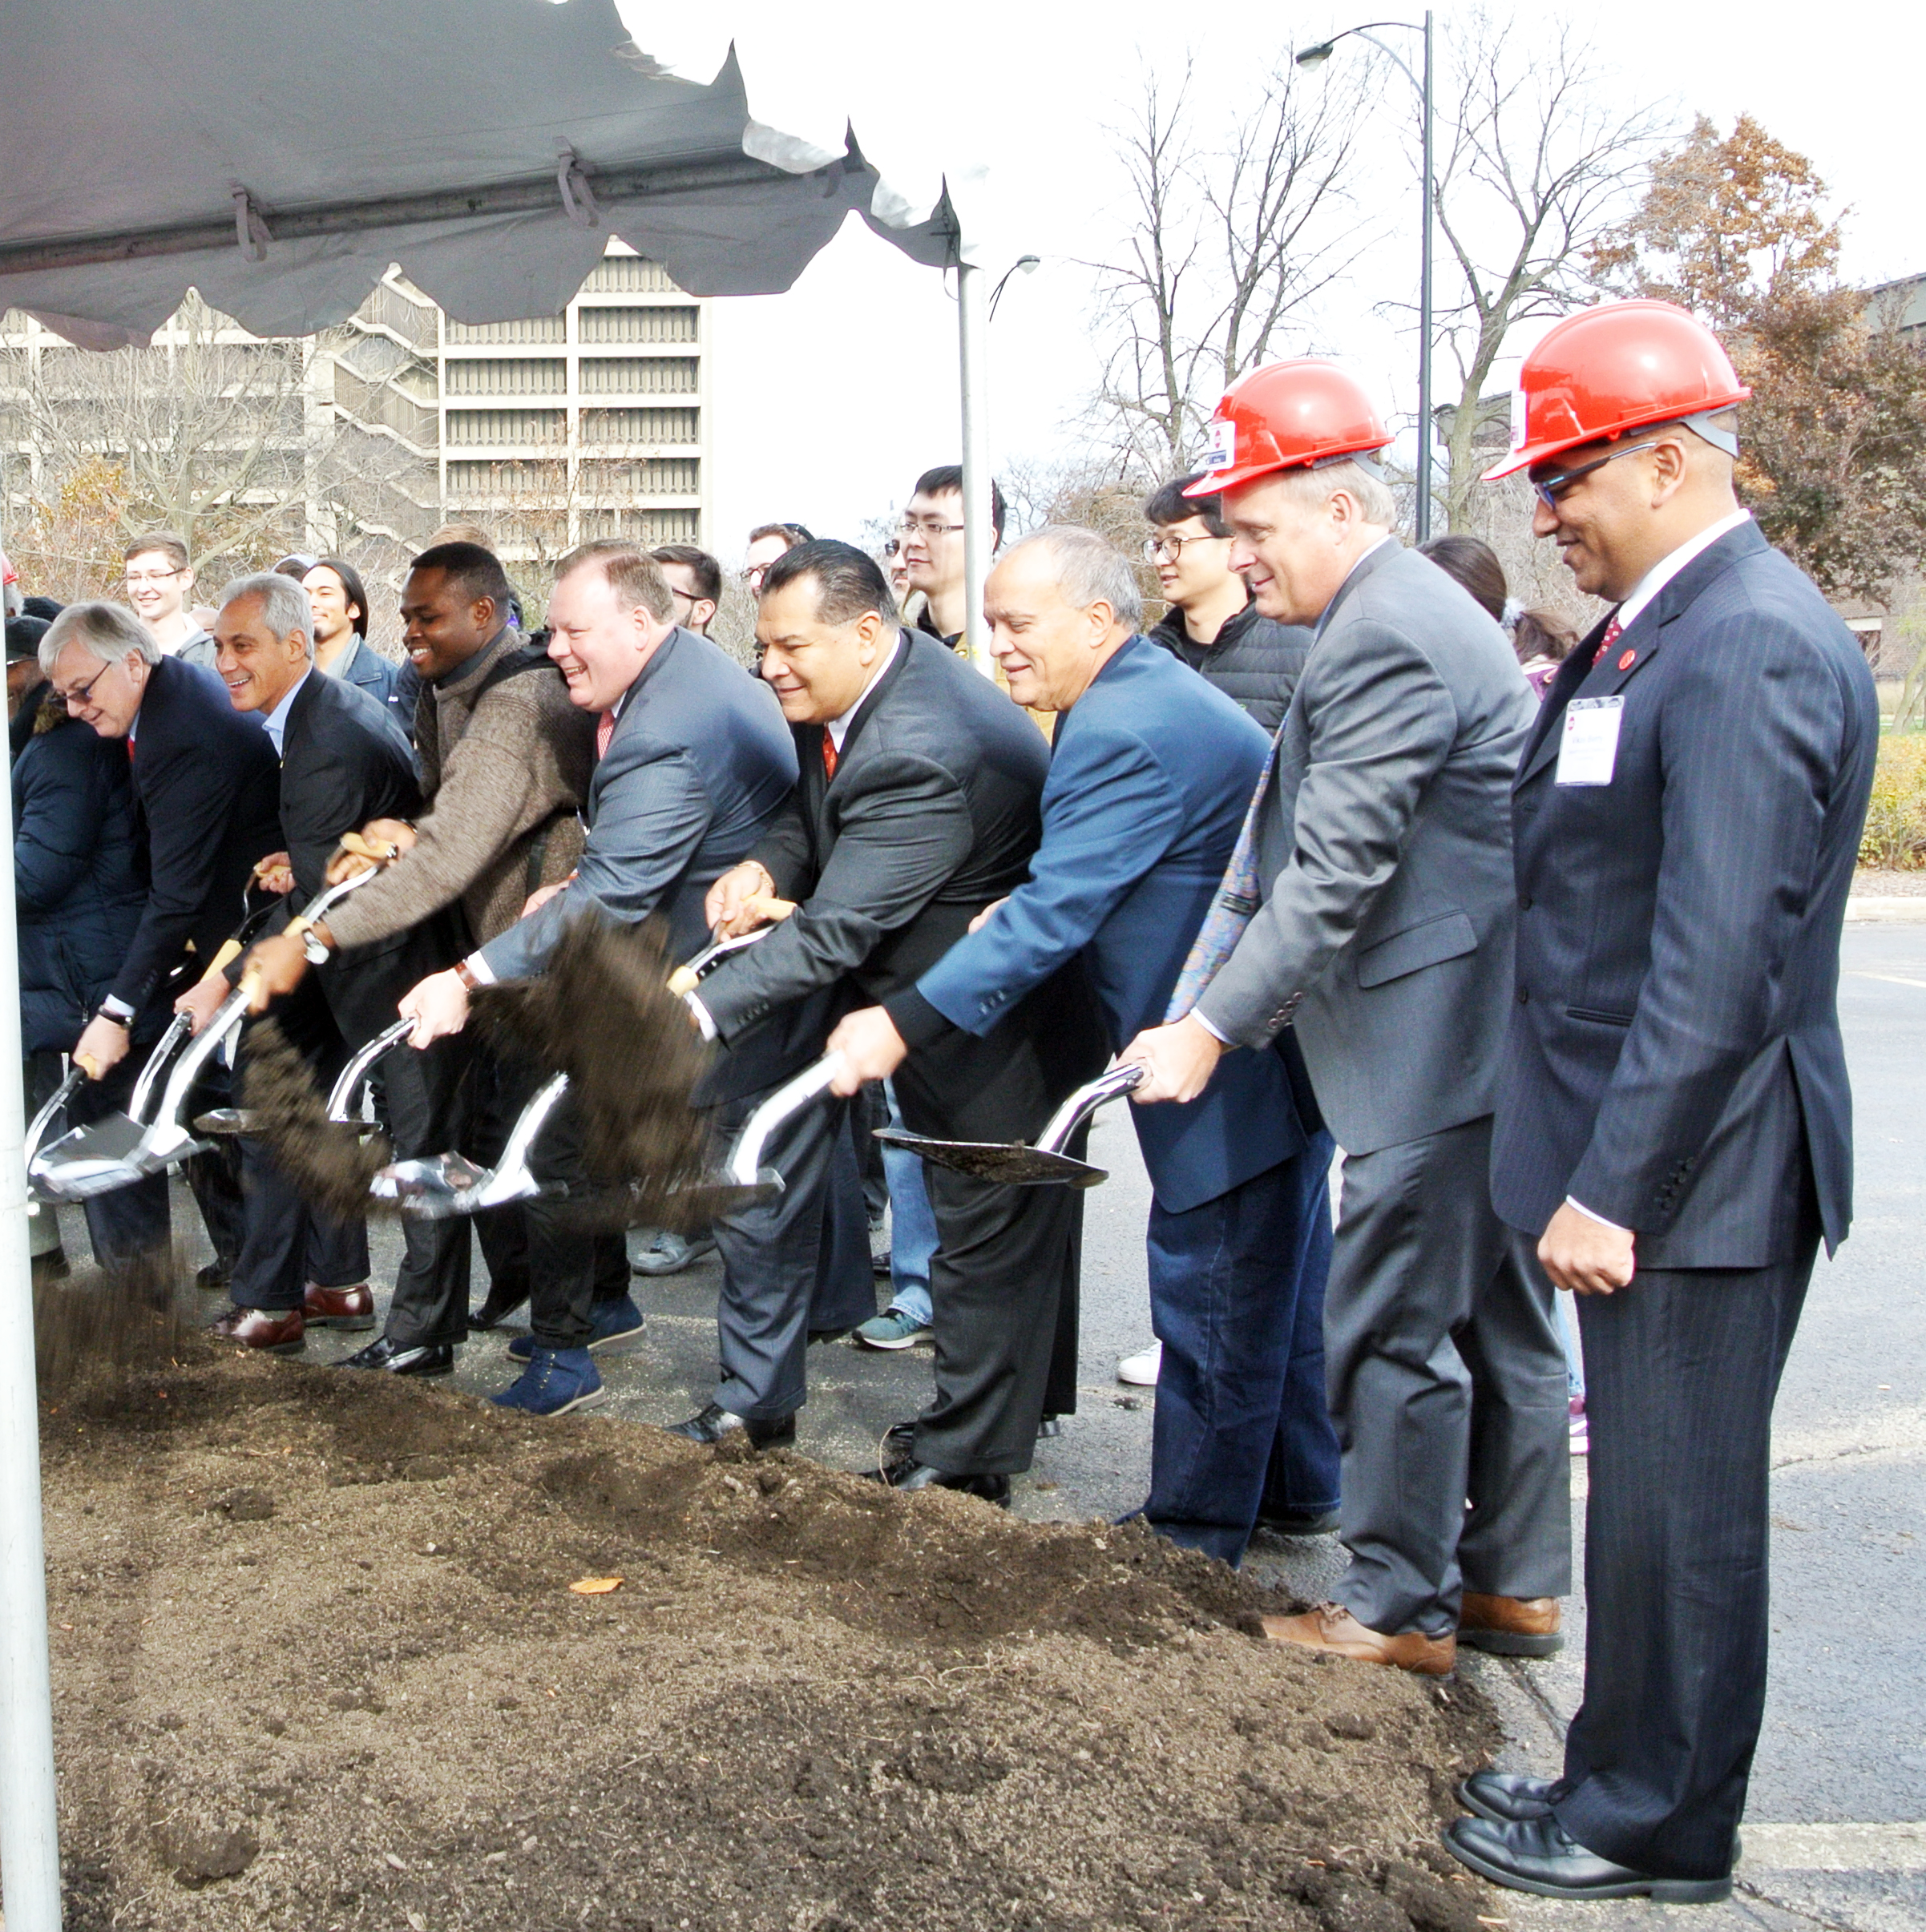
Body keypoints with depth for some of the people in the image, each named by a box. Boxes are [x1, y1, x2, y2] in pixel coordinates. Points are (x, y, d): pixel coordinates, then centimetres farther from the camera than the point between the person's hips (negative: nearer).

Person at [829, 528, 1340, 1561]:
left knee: (1214, 1297, 1)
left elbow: (1054, 911, -26)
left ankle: (1194, 1535, 13)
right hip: (1272, 1042, 11)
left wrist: (904, 1022, -25)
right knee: (1279, 1279, 21)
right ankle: (1298, 1485, 35)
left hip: (1239, 1072, -11)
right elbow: (1078, 888, 18)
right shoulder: (1147, 696, 12)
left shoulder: (1128, 734, -23)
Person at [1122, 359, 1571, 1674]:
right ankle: (1513, 1584, 28)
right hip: (1492, 1036, 11)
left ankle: (1399, 1608, 12)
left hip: (1436, 1043, -11)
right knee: (1499, 1316, 16)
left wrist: (1212, 1027, -20)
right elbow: (1294, 857, 16)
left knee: (1393, 1326, 0)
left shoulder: (1386, 640, -19)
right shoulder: (1403, 611, 15)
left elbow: (1336, 874, -23)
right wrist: (1210, 1008, 13)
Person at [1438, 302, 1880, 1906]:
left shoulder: (1747, 650, -20)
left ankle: (1658, 1830, 20)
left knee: (1674, 1506, 4)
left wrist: (1616, 1188, -23)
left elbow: (1719, 964, -25)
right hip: (1646, 1148, 10)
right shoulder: (1653, 628, 11)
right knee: (1652, 1492, 19)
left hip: (1701, 1167, -10)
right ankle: (1628, 1782, 33)